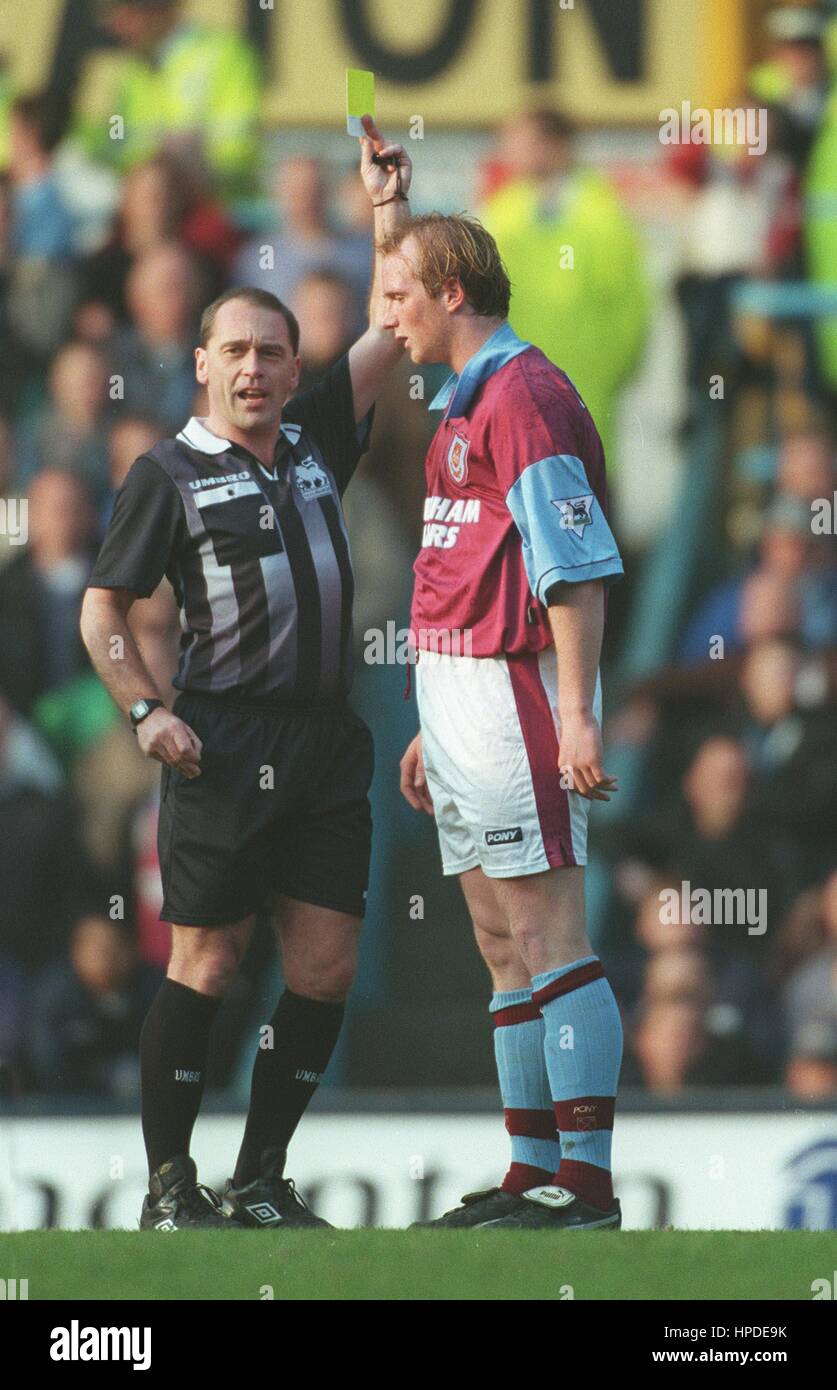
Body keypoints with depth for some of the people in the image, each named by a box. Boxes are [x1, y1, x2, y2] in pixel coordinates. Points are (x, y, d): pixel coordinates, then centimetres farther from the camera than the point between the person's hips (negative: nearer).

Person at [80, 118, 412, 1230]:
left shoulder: (314, 441, 14)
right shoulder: (169, 474, 1)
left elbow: (391, 328, 16)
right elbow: (103, 609, 2)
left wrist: (390, 205, 8)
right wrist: (146, 713, -10)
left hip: (326, 742, 5)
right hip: (224, 745, -5)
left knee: (326, 965, 1)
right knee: (206, 966, -5)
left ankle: (261, 1179, 11)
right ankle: (169, 1187, 3)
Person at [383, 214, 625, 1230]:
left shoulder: (523, 395, -13)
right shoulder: (465, 404, 19)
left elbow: (575, 562, -20)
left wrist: (576, 713, -26)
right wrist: (433, 728, 25)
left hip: (517, 689, -11)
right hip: (462, 691, 11)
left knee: (546, 934, -12)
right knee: (502, 945, 10)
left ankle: (588, 1182, -14)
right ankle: (534, 1174, 14)